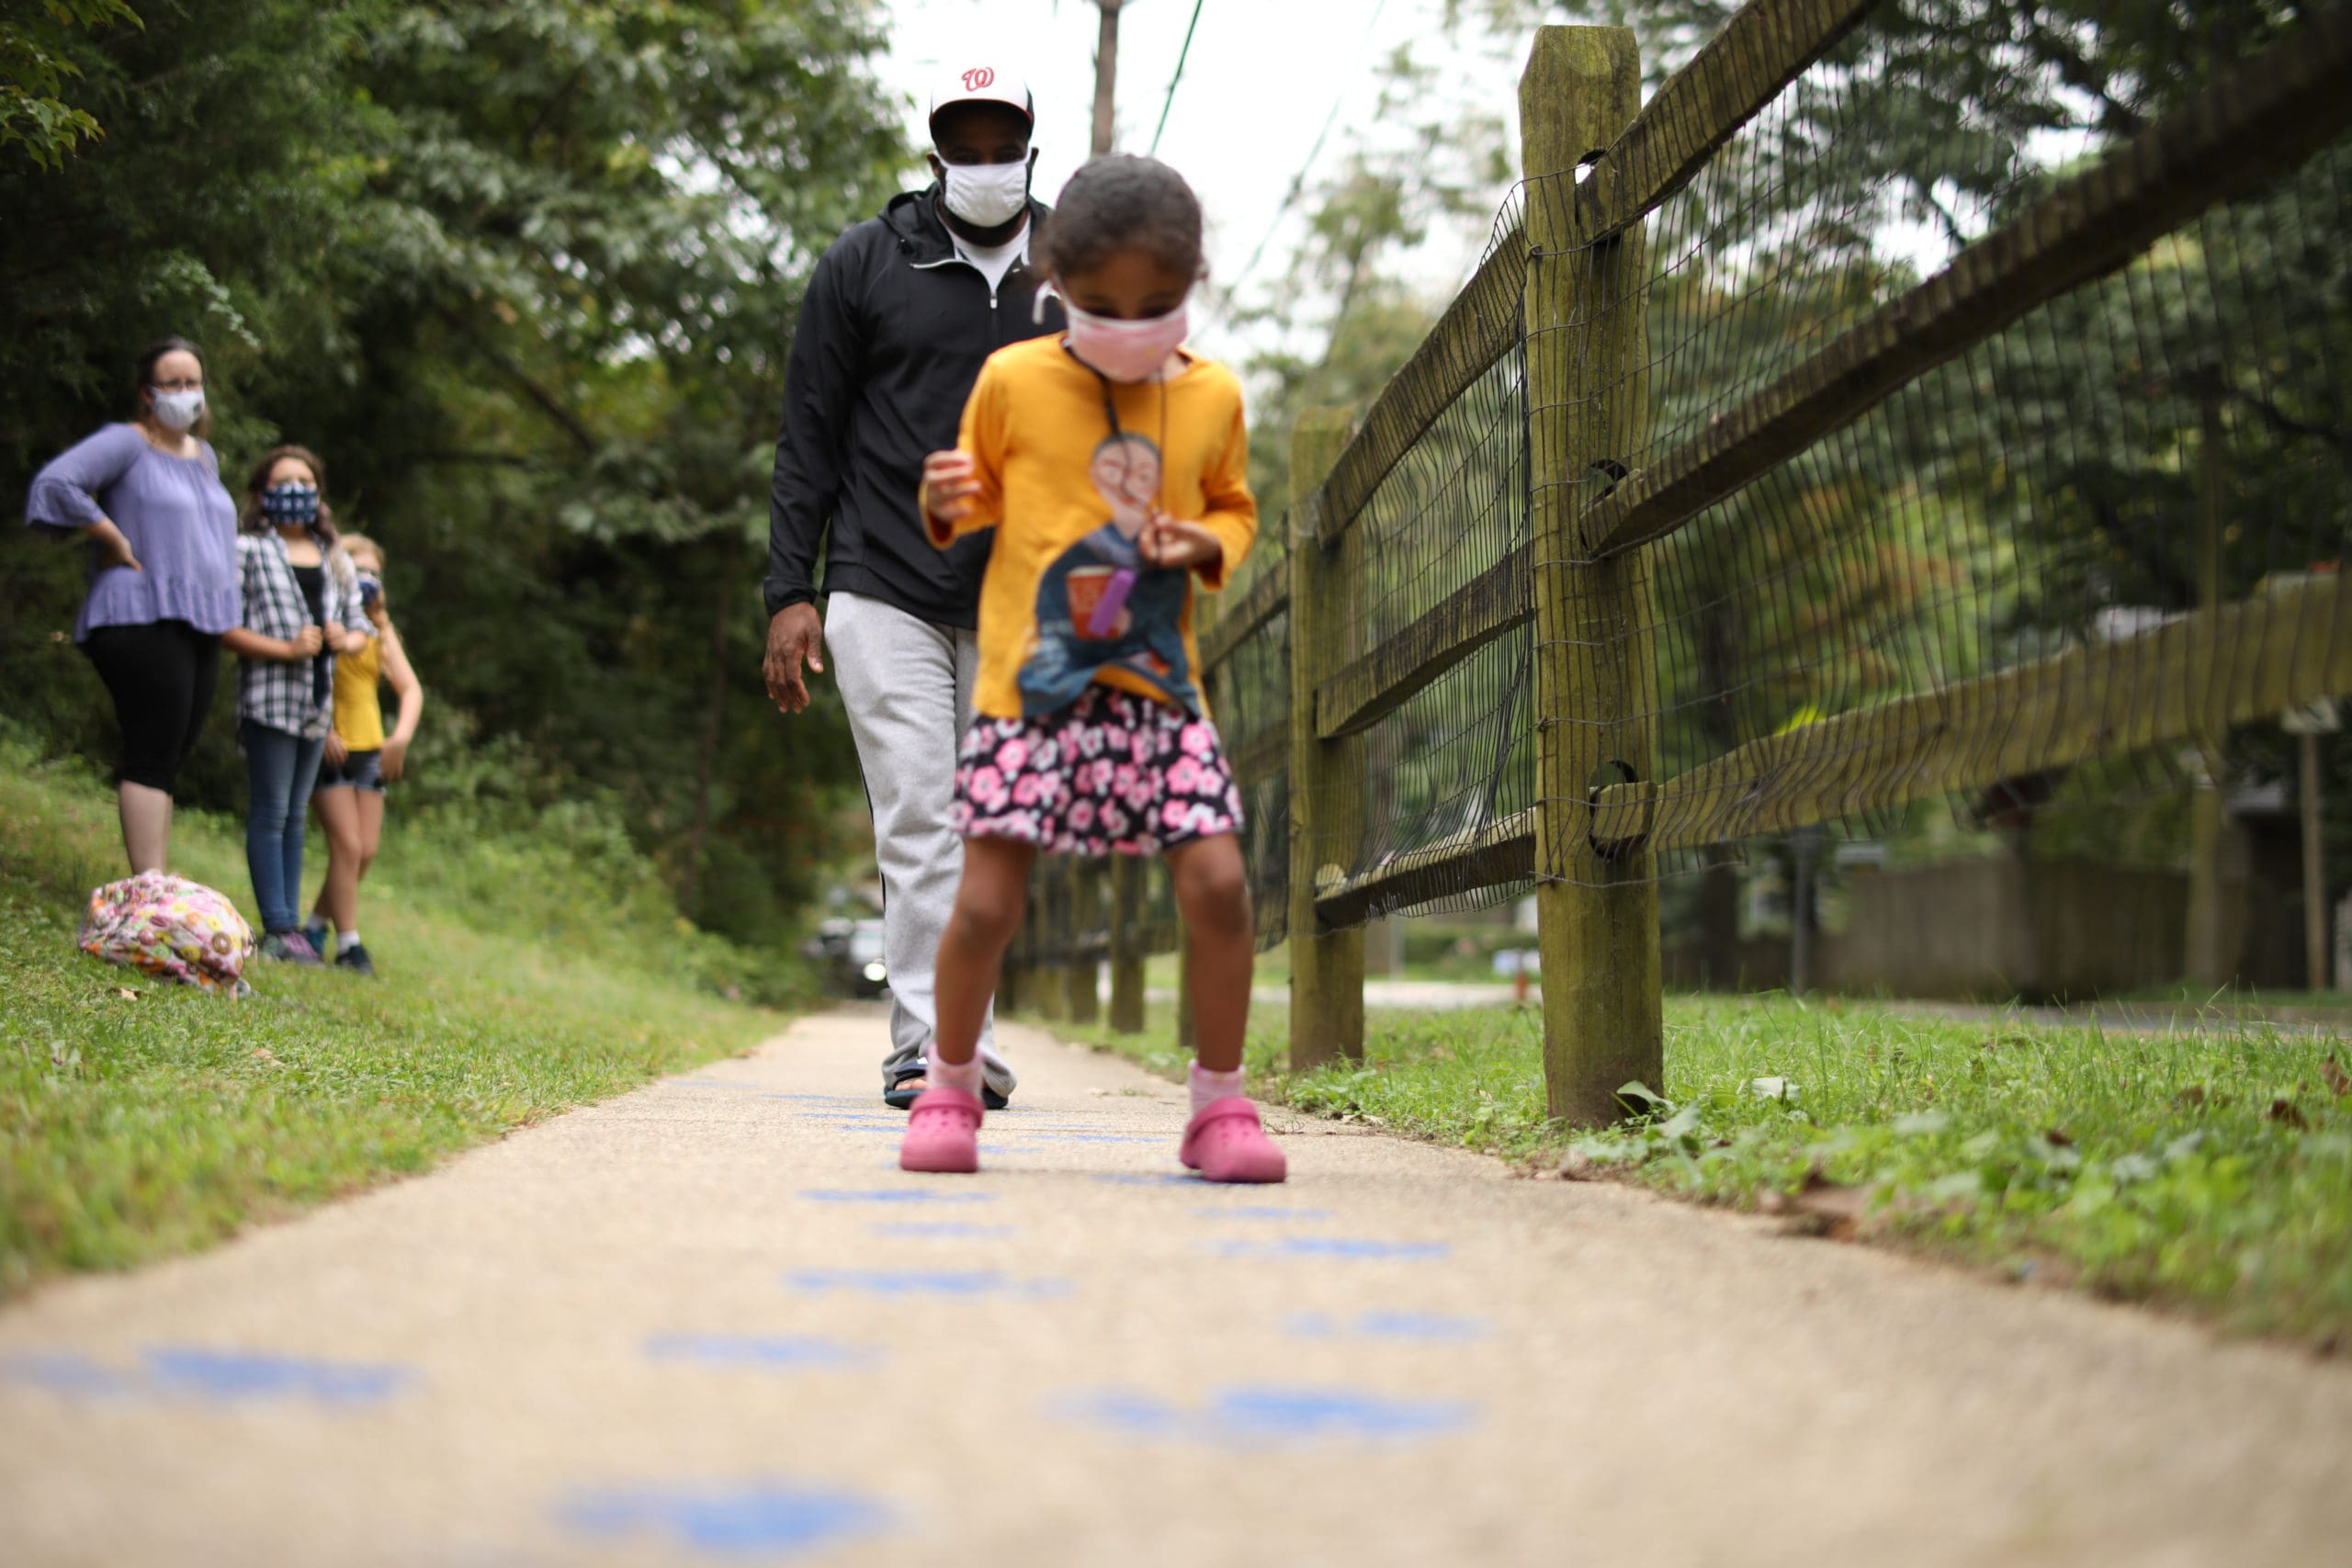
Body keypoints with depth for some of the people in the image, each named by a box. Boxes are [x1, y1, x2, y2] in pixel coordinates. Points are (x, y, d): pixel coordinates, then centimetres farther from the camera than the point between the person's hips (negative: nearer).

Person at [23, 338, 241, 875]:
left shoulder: (205, 457, 21)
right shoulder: (125, 443, -4)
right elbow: (54, 484, -18)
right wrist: (116, 542, -14)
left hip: (201, 628, 8)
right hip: (144, 620, -8)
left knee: (167, 764, 7)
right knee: (152, 756, -15)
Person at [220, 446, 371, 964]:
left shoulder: (336, 561, 16)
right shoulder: (248, 550, -2)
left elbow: (360, 625, 20)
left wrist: (346, 640, -3)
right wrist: (286, 649, -18)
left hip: (318, 701, 6)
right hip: (269, 696, -6)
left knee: (295, 816, 10)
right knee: (271, 812, -5)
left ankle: (290, 924, 12)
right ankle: (276, 928, -5)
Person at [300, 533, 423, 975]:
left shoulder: (380, 634, 10)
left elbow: (411, 689, 3)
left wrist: (401, 736, -15)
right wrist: (320, 729, -24)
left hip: (370, 751, 6)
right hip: (326, 750, -6)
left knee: (367, 849, 3)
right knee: (347, 844, -11)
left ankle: (317, 926, 21)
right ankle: (348, 943, -2)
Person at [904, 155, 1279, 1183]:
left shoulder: (1213, 395, 8)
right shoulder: (1013, 380, 3)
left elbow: (1233, 507, 21)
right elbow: (981, 495, 15)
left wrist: (1209, 545, -2)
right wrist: (944, 506, -8)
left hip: (1159, 686, 2)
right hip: (1029, 685, -2)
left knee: (1218, 884, -9)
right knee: (987, 900, -6)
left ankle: (1220, 1105, 8)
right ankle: (950, 1089, 18)